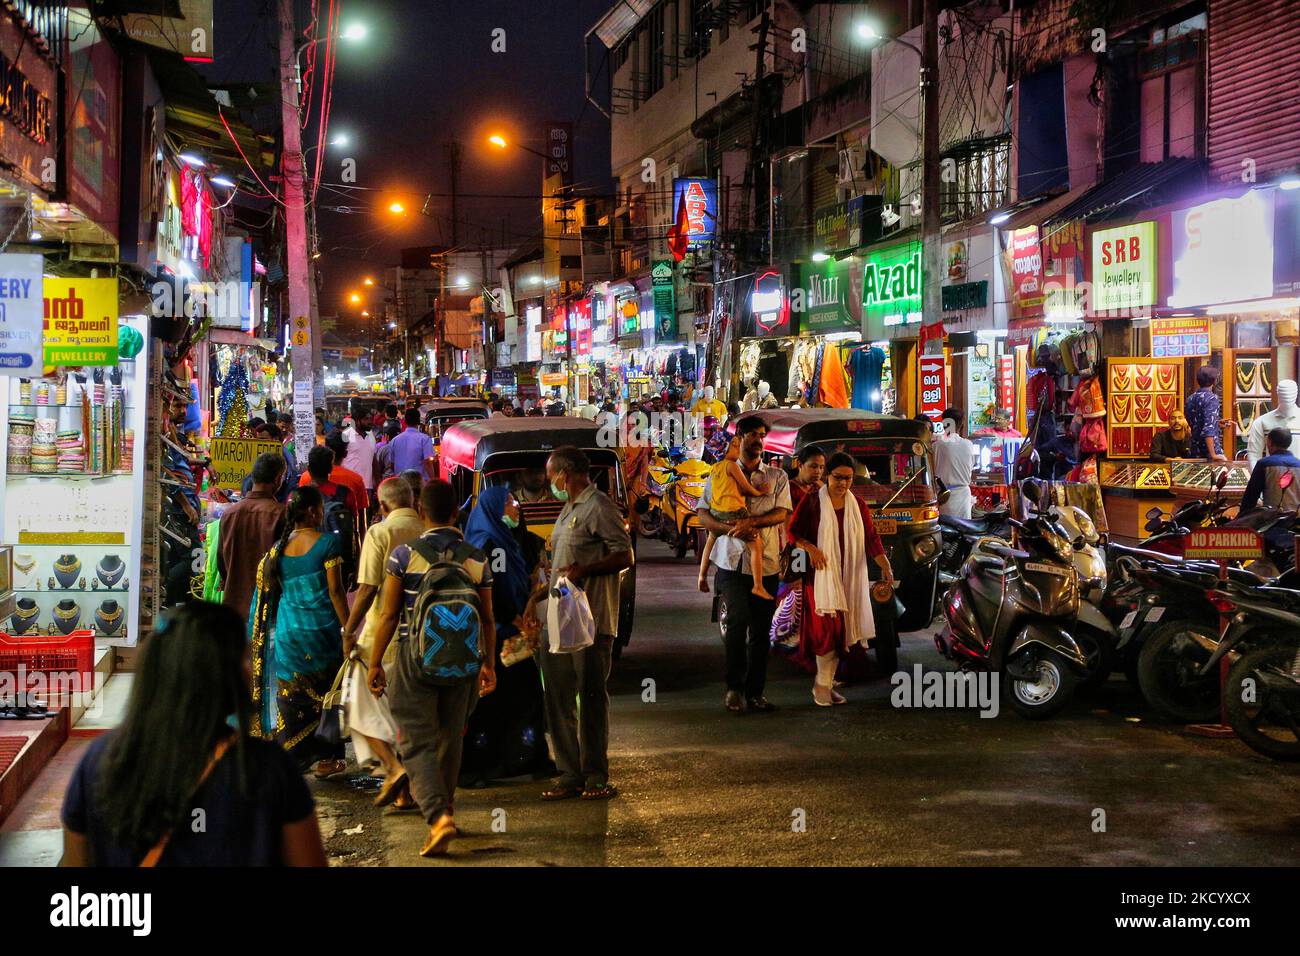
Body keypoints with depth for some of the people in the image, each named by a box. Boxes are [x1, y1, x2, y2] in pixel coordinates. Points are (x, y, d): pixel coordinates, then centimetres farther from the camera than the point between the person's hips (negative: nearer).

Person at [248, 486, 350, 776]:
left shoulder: (278, 548, 6)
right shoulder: (327, 543, -8)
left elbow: (268, 593, 9)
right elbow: (335, 591, -11)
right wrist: (347, 629, -6)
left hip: (287, 630, 4)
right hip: (322, 627, -4)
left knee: (290, 696, 9)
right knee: (326, 694, 10)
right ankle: (327, 758, 15)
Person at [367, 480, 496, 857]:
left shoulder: (405, 554, -7)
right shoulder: (477, 558, 1)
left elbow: (389, 614, -6)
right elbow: (487, 619, 6)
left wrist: (375, 663, 3)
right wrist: (489, 665, 17)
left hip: (416, 656, -3)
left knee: (418, 742, 0)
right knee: (451, 737, 18)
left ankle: (438, 815, -17)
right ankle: (444, 805, 32)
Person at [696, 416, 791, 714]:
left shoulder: (777, 477, 11)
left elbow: (781, 513, -2)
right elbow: (703, 515, 3)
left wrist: (750, 522, -19)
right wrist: (732, 529, -15)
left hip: (766, 563, 2)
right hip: (731, 561, -2)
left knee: (761, 629, 3)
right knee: (739, 619, -16)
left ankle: (755, 692, 11)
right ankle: (734, 687, -4)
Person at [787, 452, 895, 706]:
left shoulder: (857, 505, 9)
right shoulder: (812, 502, -3)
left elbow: (871, 537, 4)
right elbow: (792, 532, -2)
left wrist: (884, 564, -9)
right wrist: (809, 547, -20)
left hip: (849, 578, 5)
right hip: (820, 576, -5)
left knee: (840, 633, 6)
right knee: (828, 629, -12)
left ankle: (825, 683, 16)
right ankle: (822, 685, -1)